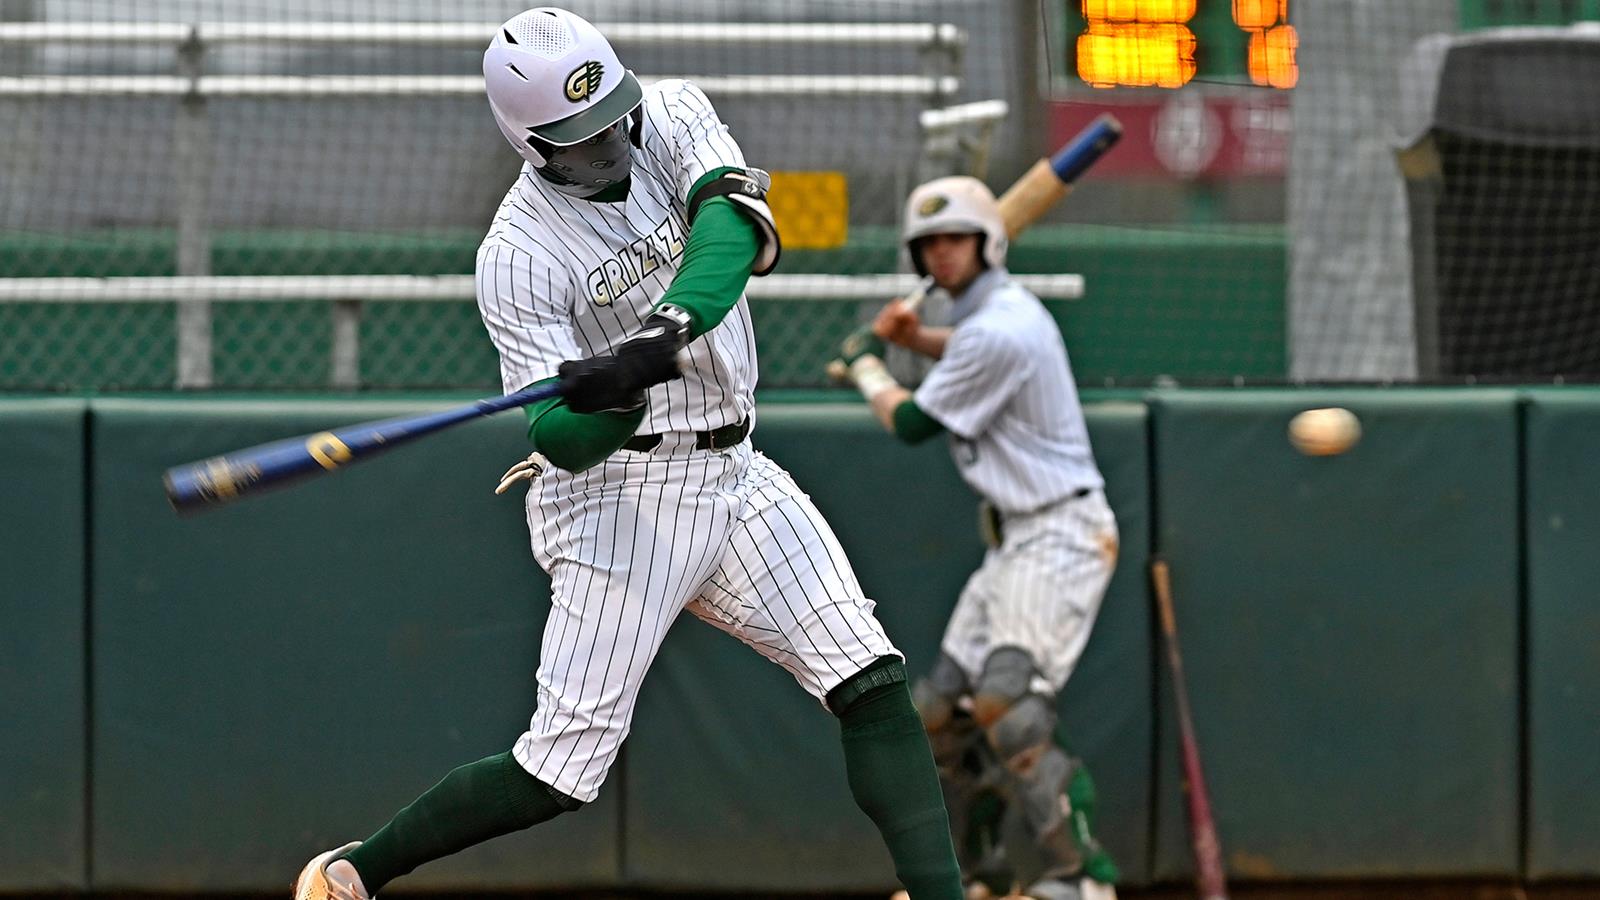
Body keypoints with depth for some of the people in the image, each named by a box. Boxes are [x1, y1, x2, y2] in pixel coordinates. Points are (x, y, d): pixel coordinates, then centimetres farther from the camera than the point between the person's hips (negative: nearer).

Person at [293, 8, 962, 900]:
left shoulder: (672, 116, -4)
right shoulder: (520, 256, -17)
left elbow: (737, 228, -24)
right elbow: (557, 439, -20)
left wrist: (666, 334, -41)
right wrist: (610, 406, -44)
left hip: (734, 474, 5)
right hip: (620, 492, -5)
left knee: (874, 685, -6)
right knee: (563, 767, -7)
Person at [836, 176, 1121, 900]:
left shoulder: (998, 329, -18)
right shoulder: (1001, 308, 13)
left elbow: (911, 424, -10)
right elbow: (971, 355, 38)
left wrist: (866, 366, 9)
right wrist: (910, 337, 16)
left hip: (1058, 535, -11)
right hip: (1016, 540, 11)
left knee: (1006, 701, -26)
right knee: (943, 707, 11)